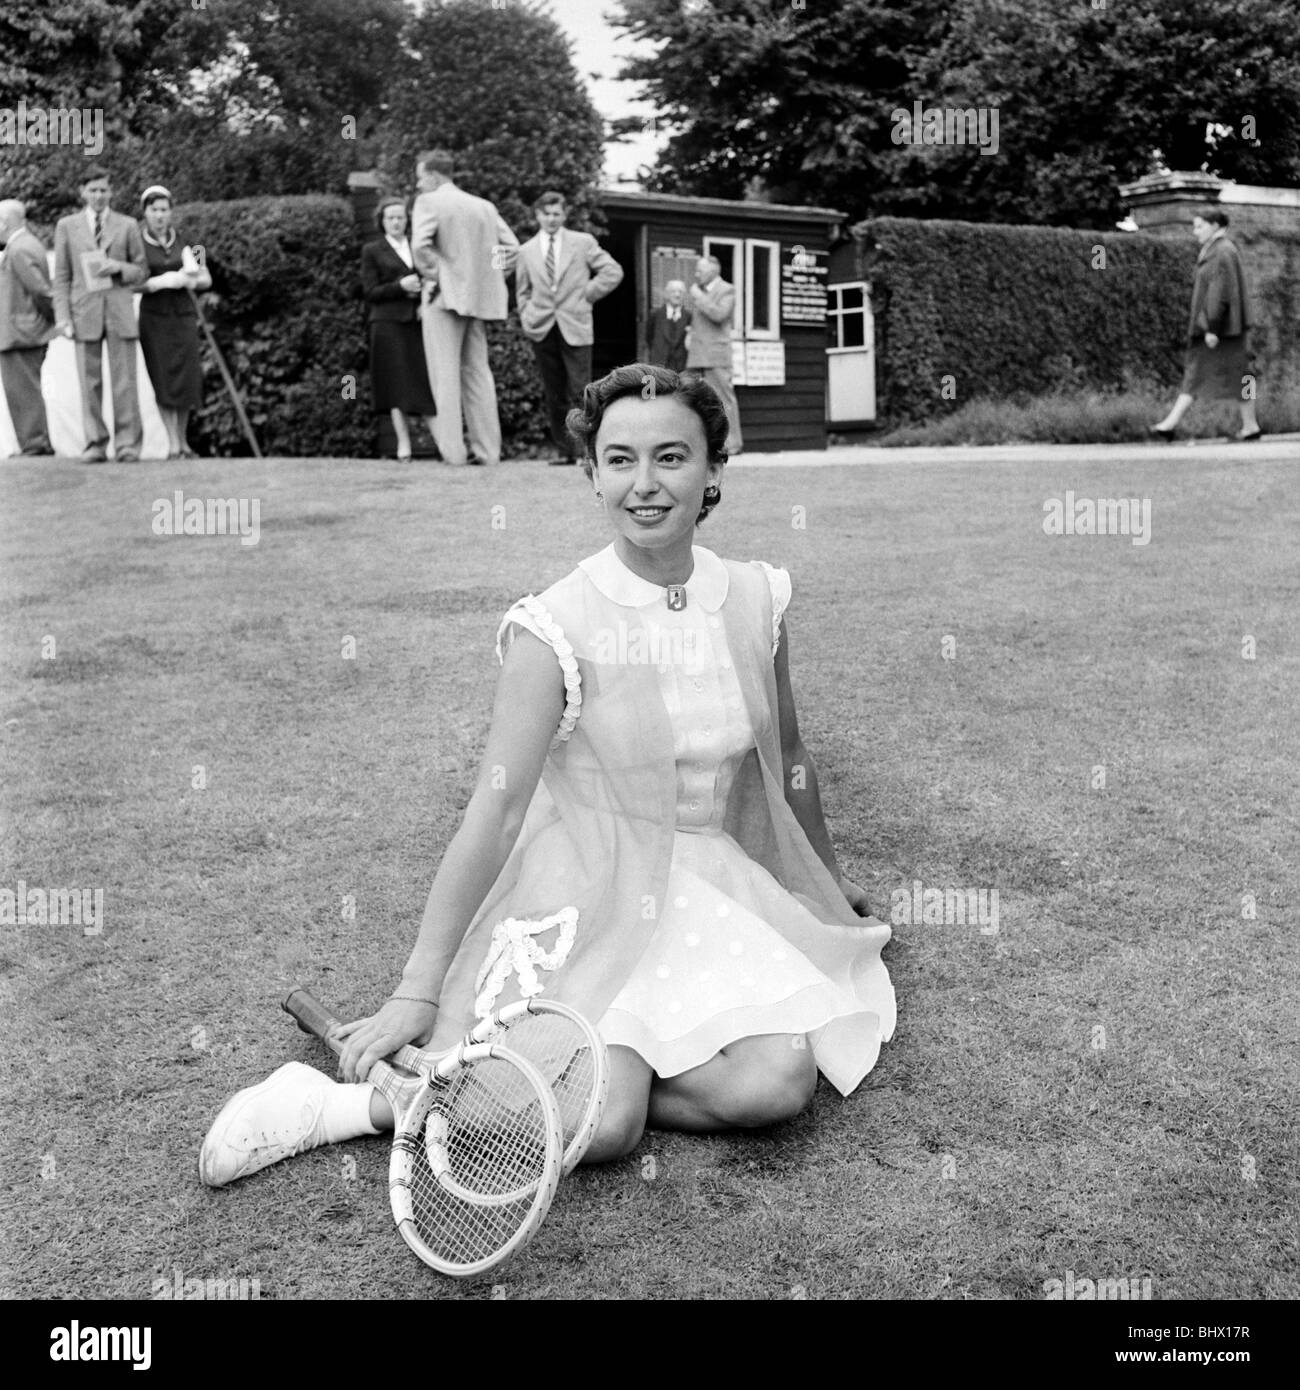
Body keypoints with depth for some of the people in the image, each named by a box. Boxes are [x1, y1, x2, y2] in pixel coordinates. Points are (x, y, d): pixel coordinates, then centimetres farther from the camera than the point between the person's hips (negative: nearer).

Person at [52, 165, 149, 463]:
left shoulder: (127, 226, 10)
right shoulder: (66, 226, 11)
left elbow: (142, 272, 12)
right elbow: (61, 277, 8)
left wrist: (119, 268, -10)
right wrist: (63, 317, -2)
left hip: (120, 311, 0)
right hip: (85, 312, 0)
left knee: (125, 380, -4)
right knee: (89, 382, -1)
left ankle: (127, 444, -1)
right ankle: (95, 444, 3)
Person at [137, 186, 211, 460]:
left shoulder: (182, 242, 10)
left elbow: (206, 280, 8)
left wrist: (188, 279, -12)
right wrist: (166, 280, -14)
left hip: (184, 314, 3)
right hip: (154, 316, -3)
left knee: (187, 379, -3)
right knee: (163, 379, -7)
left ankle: (183, 440, 10)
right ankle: (173, 444, -7)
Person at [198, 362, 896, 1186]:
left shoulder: (758, 601, 0)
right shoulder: (554, 629, -13)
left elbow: (789, 764, 16)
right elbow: (495, 811, -16)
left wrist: (830, 884, 29)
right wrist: (417, 993, -19)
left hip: (718, 896, 5)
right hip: (588, 904, -5)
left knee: (776, 1083, -22)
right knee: (602, 1125, -26)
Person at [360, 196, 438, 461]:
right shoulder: (372, 251, 7)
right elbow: (370, 293, 1)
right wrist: (400, 286, -14)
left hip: (418, 321, 3)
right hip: (388, 322, -2)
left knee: (426, 379, -3)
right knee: (397, 382, -5)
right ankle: (403, 444, -3)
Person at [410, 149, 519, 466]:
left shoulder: (428, 202, -3)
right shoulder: (484, 206, 15)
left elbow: (420, 244, -18)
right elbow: (512, 244, 12)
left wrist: (431, 275, -5)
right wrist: (491, 276, 14)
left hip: (445, 297, -6)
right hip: (480, 298, 6)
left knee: (446, 375, -4)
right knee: (478, 372, 9)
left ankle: (452, 450, -8)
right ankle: (487, 449, 6)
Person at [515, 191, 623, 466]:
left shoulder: (583, 242, 5)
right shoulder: (526, 250, 12)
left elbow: (613, 271, 4)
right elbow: (522, 291, 18)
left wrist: (588, 295, 0)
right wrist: (527, 319, 6)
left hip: (575, 327, -2)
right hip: (542, 330, 3)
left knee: (580, 392, -9)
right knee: (553, 395, 4)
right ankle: (564, 450, 10)